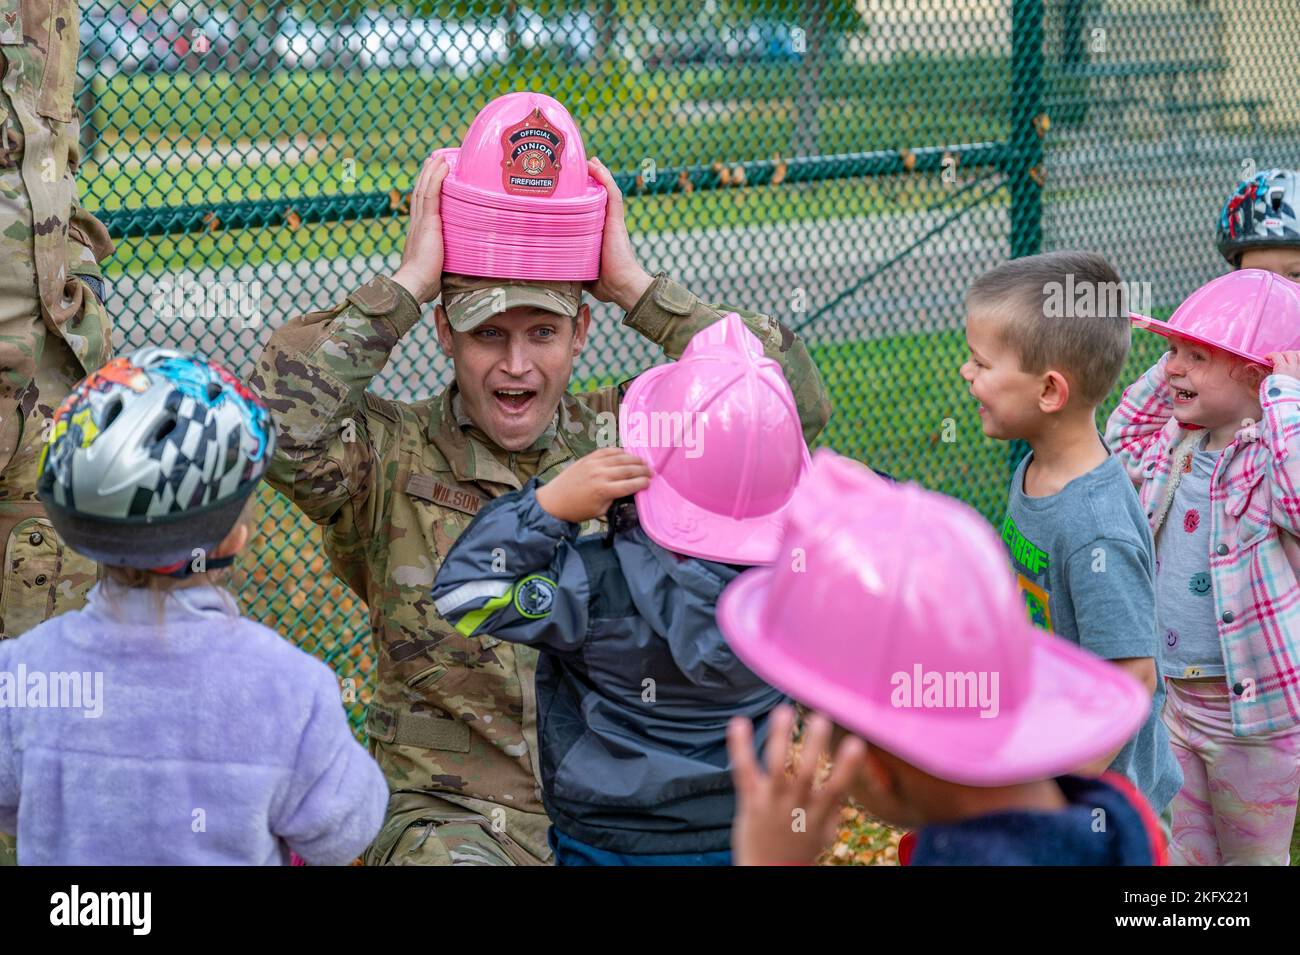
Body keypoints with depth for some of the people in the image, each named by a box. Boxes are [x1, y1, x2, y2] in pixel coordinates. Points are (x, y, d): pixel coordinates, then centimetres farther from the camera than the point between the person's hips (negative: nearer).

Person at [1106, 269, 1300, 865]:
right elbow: (1119, 446, 25)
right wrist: (1159, 378, 10)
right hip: (1171, 698, 7)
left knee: (1252, 856, 14)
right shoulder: (1176, 442, 4)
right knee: (1182, 857, 19)